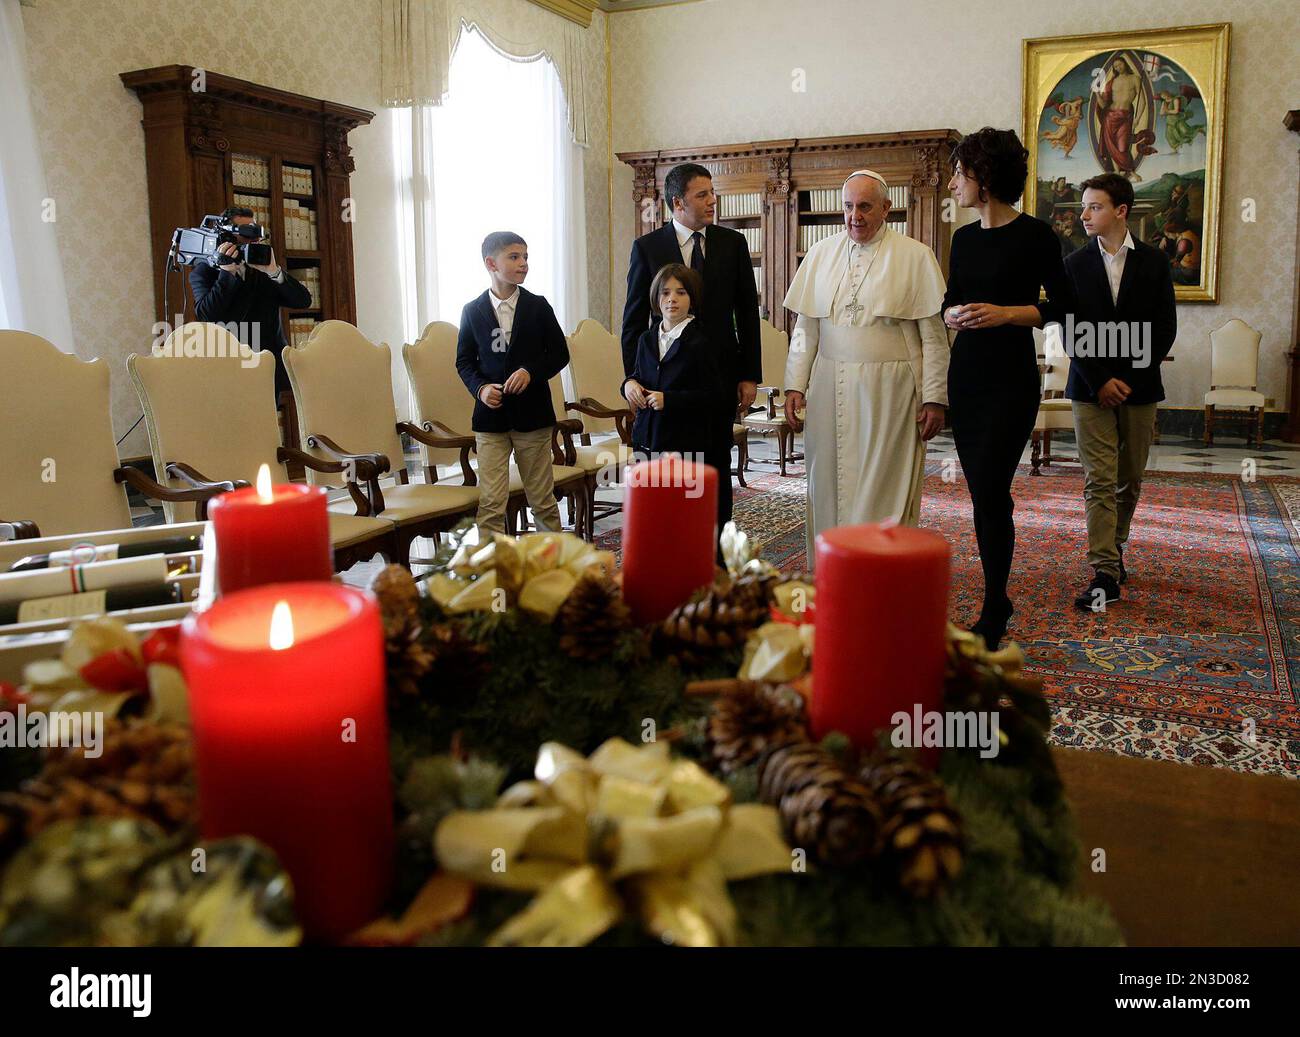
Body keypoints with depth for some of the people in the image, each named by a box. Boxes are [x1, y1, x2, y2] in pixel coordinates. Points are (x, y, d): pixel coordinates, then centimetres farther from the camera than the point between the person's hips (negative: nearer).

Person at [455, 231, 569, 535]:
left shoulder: (538, 306, 2)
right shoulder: (473, 311, 3)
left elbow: (560, 353, 4)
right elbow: (464, 360, 9)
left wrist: (531, 372, -13)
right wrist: (480, 388, -10)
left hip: (532, 413, 0)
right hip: (491, 416, 0)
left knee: (543, 498, 9)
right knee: (490, 502, -3)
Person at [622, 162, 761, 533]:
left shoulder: (733, 243, 4)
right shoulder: (647, 247, -1)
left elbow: (748, 313, 6)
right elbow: (634, 321, 1)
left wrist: (750, 375, 1)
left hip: (721, 374, 2)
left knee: (718, 469, 8)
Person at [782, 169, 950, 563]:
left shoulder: (915, 256, 0)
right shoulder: (821, 254, 10)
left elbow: (934, 336, -2)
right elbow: (805, 328, 11)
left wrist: (935, 398, -6)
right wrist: (795, 386, 4)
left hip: (890, 395, -3)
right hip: (830, 391, 3)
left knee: (885, 494, 0)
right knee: (829, 489, 7)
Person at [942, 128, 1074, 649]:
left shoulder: (1034, 235, -7)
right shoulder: (965, 238, 10)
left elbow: (1061, 305, -5)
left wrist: (1006, 313, -18)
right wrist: (954, 314, -6)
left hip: (1011, 376, -6)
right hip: (967, 370, 6)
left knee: (991, 490, -9)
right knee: (982, 489, 9)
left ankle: (992, 614, 2)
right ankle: (998, 598, 23)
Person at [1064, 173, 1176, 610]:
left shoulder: (1152, 261, 4)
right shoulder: (1074, 264, 3)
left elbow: (1165, 328, 2)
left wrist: (1133, 376, -8)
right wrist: (1101, 381, -10)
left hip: (1138, 388, 1)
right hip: (1091, 389, -1)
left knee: (1129, 481, 10)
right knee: (1099, 482, -6)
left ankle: (1115, 548, 28)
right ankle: (1106, 573, -8)